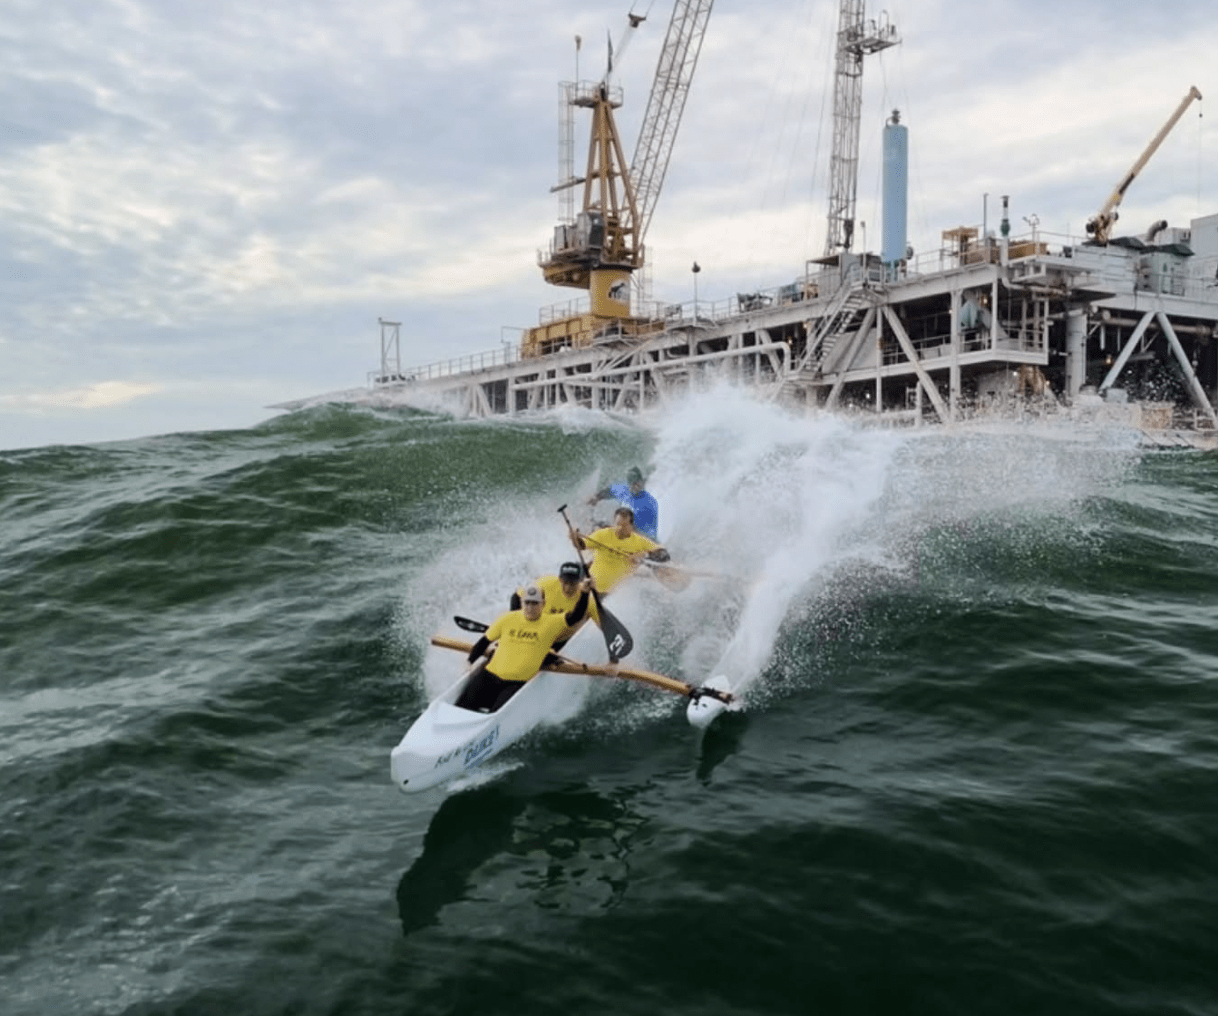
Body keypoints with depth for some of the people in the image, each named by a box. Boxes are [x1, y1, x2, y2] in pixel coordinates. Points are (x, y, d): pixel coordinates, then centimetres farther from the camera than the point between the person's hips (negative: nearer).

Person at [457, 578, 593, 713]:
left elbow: (576, 616, -16)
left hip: (519, 683, -2)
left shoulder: (551, 623, -2)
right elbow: (484, 641, 13)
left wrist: (584, 593, -31)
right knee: (465, 705, -11)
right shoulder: (507, 619, 3)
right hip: (489, 675, 2)